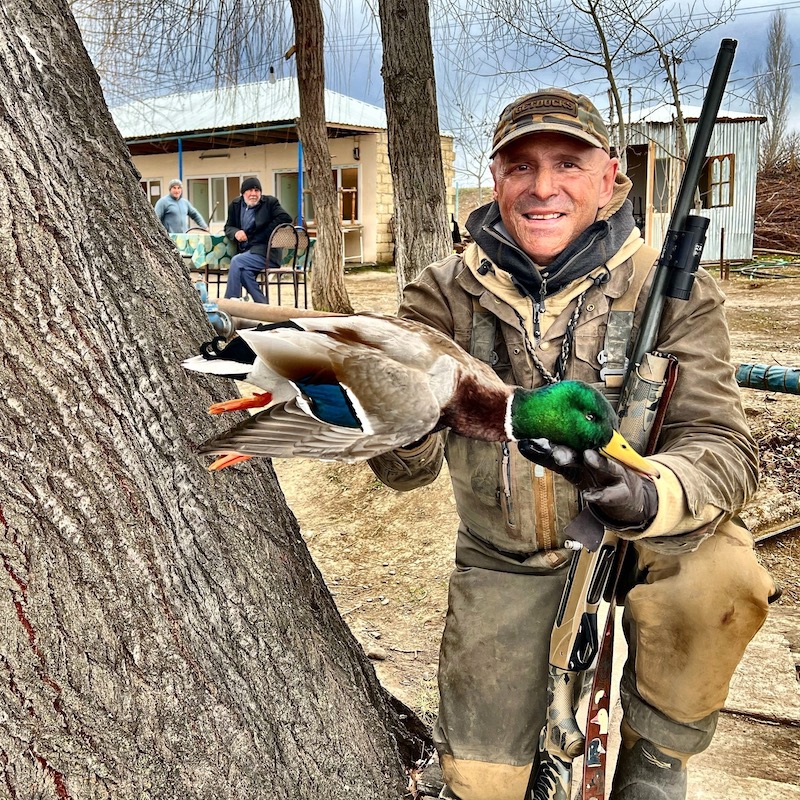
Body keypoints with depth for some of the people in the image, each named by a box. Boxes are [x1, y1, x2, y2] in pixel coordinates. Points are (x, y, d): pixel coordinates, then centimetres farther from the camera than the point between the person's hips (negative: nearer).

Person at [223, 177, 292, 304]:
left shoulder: (270, 202, 3)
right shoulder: (235, 205, 16)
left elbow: (286, 218, -11)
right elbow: (228, 226, 20)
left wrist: (265, 234, -14)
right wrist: (235, 232, -6)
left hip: (265, 252, -5)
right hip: (245, 251, 5)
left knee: (236, 261, -26)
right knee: (244, 270, -28)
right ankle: (262, 304, -15)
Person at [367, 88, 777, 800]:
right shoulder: (446, 294, -9)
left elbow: (723, 446, -21)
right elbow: (409, 468, -15)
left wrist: (647, 497, -44)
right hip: (504, 561, 2)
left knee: (719, 578, -33)